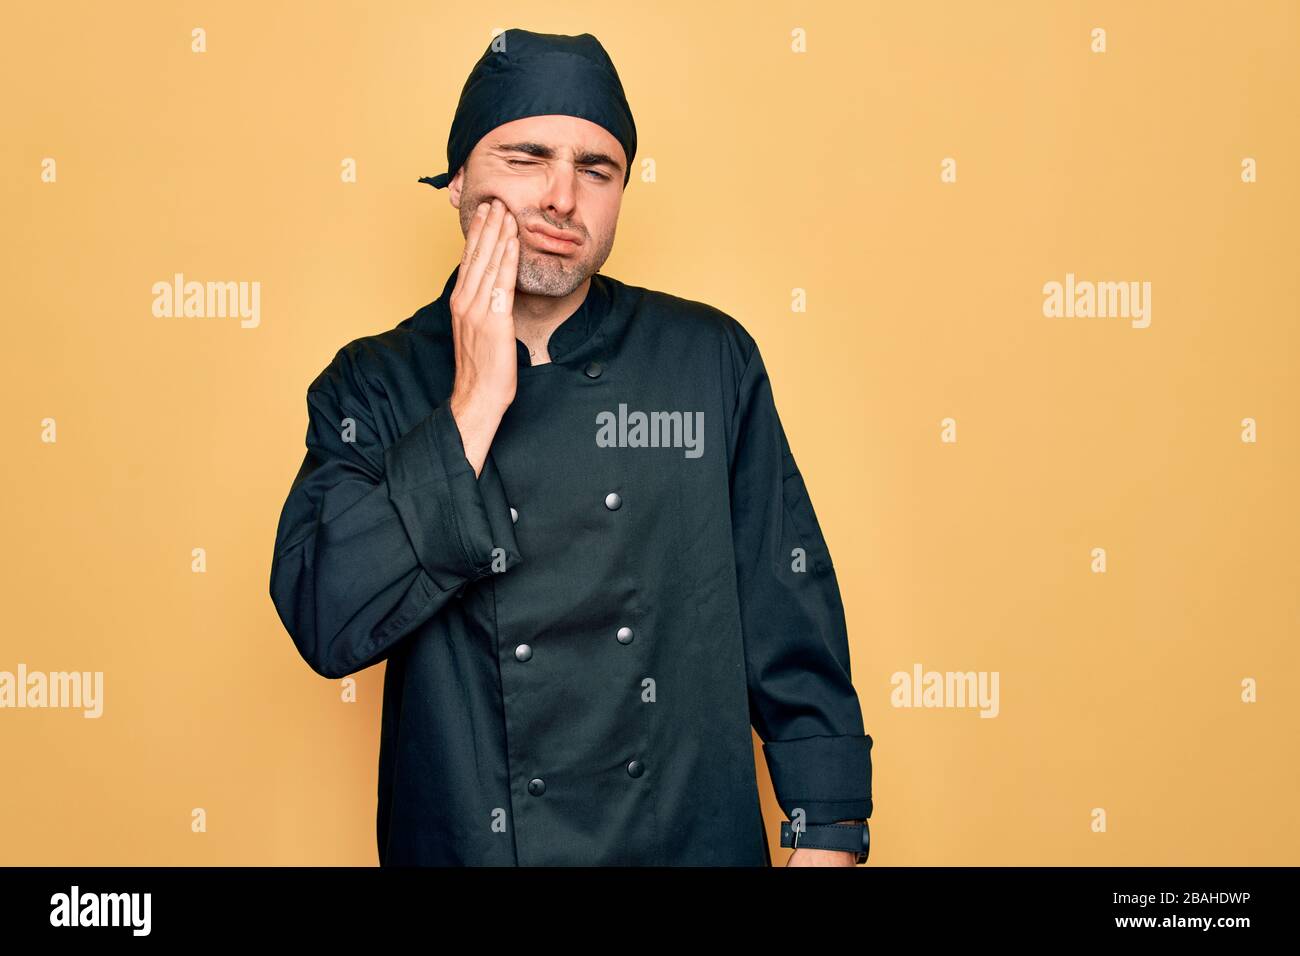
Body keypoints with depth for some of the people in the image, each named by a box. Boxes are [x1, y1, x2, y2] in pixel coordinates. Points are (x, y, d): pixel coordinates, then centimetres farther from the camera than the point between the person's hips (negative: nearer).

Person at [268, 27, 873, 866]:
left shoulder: (710, 358, -5)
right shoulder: (370, 387, -6)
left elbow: (790, 619, -2)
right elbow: (328, 625, -19)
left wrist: (827, 834, -6)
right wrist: (475, 402, -21)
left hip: (697, 837, 1)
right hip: (461, 839, 0)